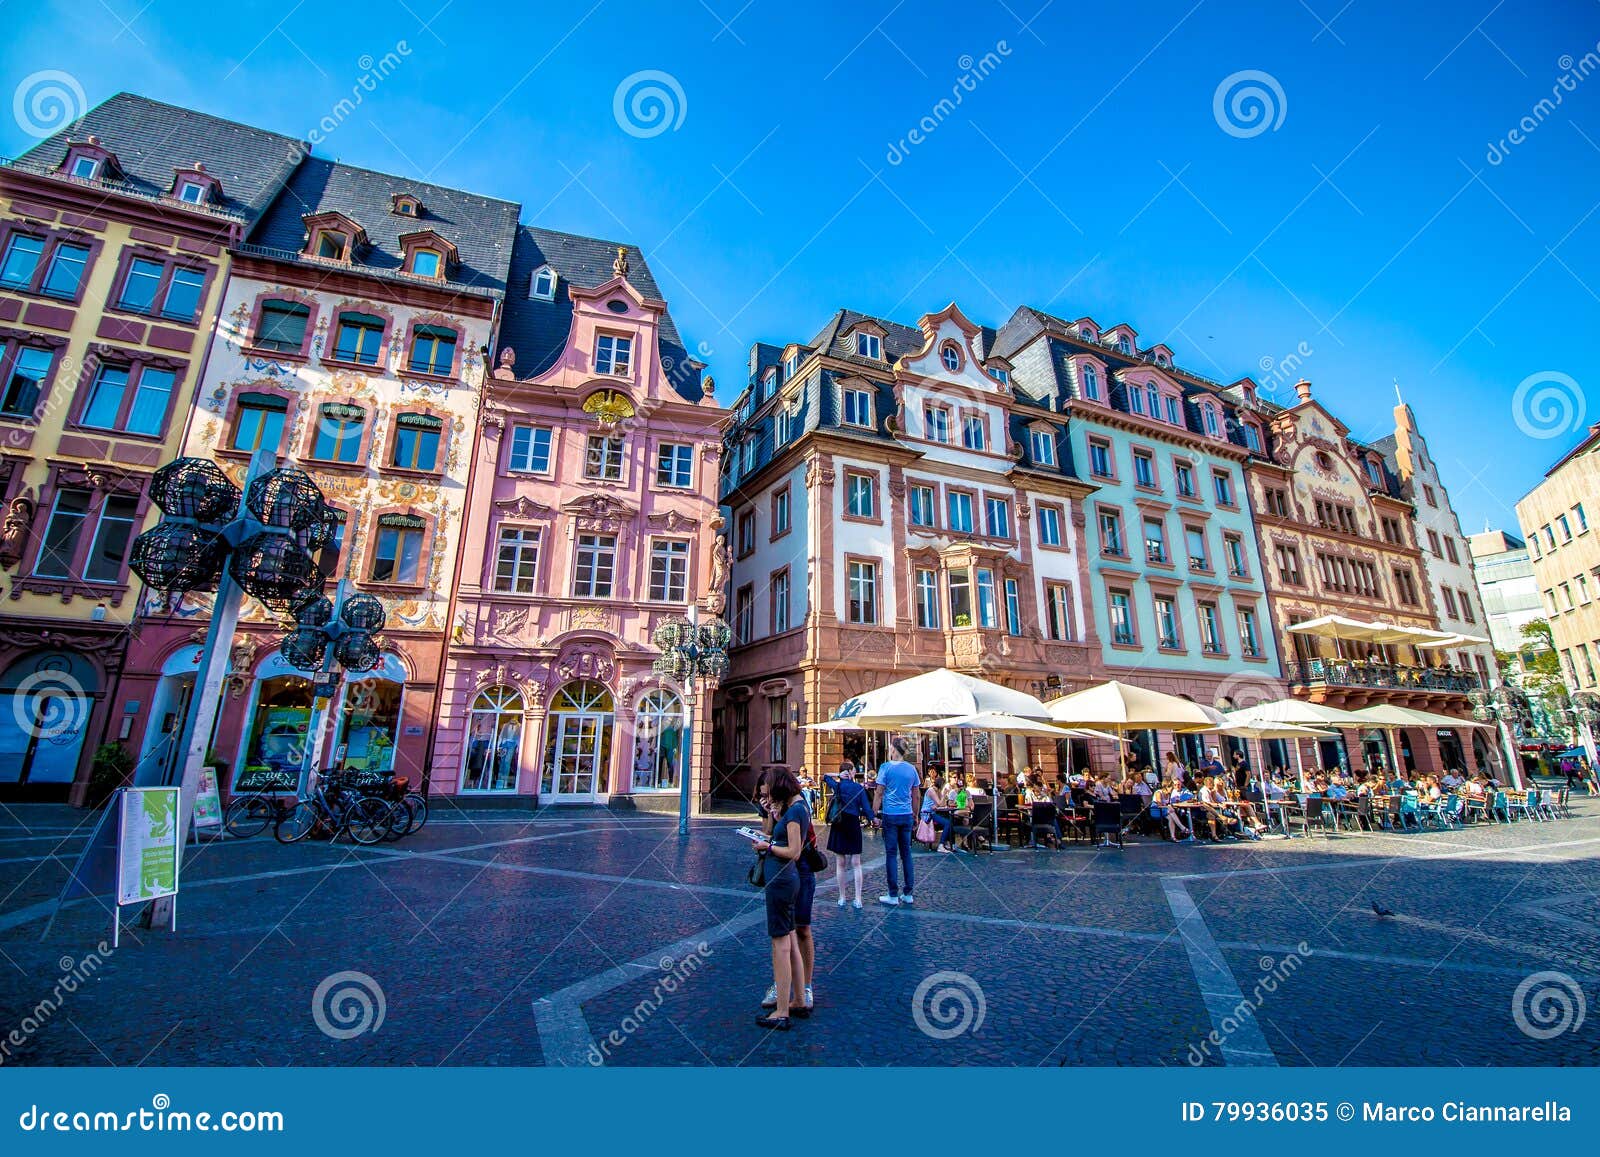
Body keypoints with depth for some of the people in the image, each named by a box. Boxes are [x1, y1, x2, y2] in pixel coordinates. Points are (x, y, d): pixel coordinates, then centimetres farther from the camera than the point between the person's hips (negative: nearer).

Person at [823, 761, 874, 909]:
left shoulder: (836, 785, -1)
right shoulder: (859, 788, -7)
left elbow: (824, 777, 17)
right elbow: (866, 807, -4)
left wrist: (838, 776, 3)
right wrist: (872, 818, 14)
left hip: (838, 826, 2)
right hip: (853, 825, -1)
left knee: (840, 864, 8)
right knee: (856, 864, 6)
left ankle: (842, 898, 14)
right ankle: (858, 900, 4)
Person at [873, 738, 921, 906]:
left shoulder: (886, 767, -8)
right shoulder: (911, 769, 5)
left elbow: (879, 793, -9)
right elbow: (917, 795, 11)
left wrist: (876, 815, -3)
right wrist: (915, 814, 21)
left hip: (890, 815, -4)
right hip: (907, 816, 4)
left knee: (891, 854, 1)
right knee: (906, 853, 10)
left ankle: (893, 896, 5)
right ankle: (908, 894, 15)